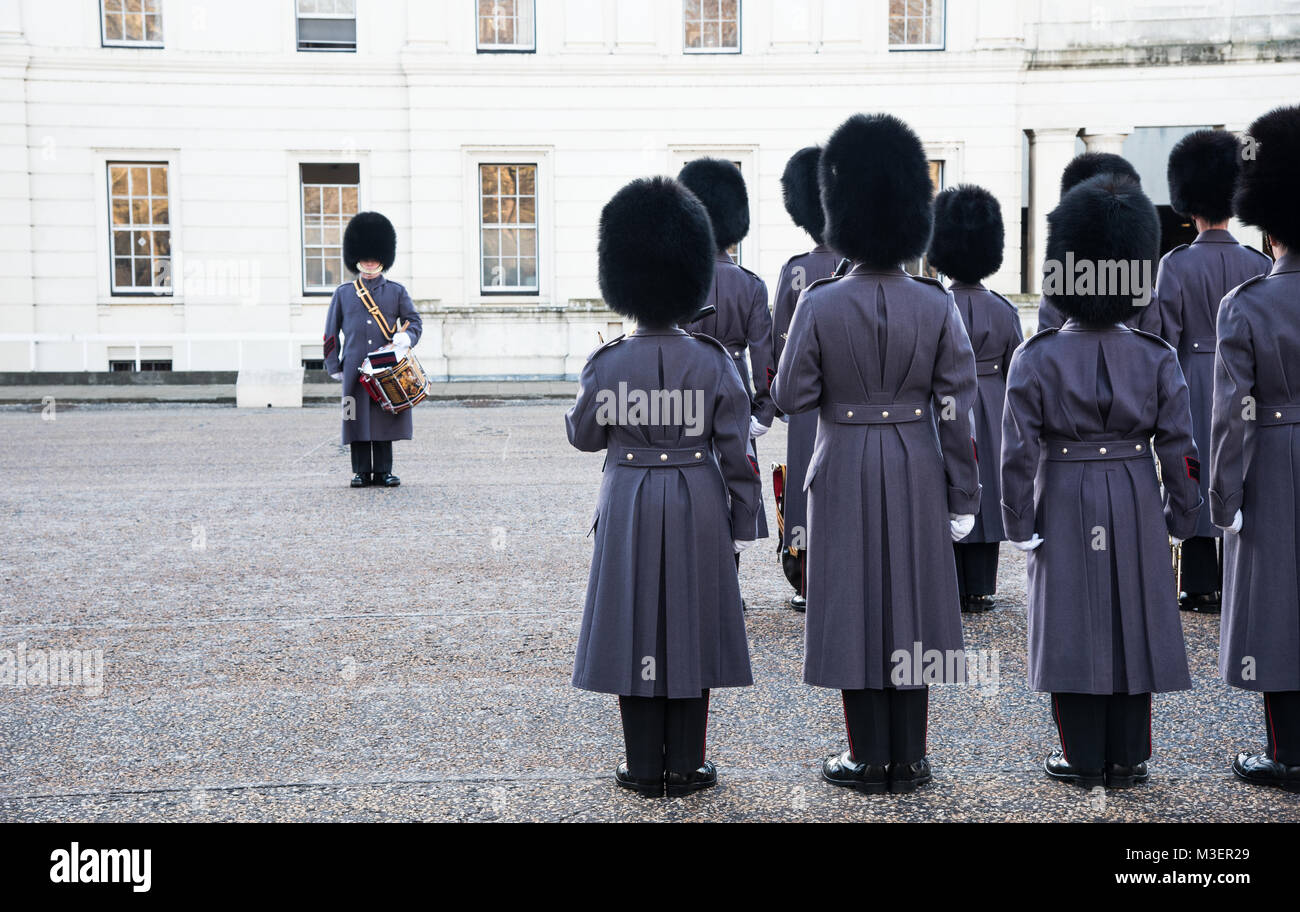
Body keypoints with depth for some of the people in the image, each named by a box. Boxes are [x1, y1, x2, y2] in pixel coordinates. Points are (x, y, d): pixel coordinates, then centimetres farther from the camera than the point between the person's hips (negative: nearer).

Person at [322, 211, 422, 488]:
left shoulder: (396, 292, 9)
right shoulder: (343, 293, 10)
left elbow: (414, 321, 7)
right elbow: (331, 332, 11)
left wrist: (405, 338, -15)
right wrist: (334, 366, 5)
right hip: (355, 368, 0)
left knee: (384, 417, 2)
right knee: (357, 419, 0)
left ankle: (384, 472, 9)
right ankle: (361, 472, 7)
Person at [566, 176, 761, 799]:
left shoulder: (607, 363, -8)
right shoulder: (715, 362, -7)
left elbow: (583, 436, 6)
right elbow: (736, 453, -5)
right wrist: (743, 524, 4)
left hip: (629, 508, 0)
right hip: (698, 511, 0)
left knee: (634, 631, 7)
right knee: (691, 630, 8)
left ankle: (644, 768, 13)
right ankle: (686, 766, 14)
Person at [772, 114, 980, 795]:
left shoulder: (819, 303, -11)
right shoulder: (938, 305, -5)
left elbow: (789, 396, -7)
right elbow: (957, 407, -4)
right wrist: (964, 495, 2)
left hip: (845, 467, -2)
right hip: (917, 470, 2)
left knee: (852, 605, 7)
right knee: (912, 605, 9)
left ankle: (868, 758, 13)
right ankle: (909, 759, 16)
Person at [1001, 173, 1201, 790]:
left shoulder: (1035, 357, -10)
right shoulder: (1157, 358, -4)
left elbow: (1019, 451, -11)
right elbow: (1179, 449, -3)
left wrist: (1018, 524, -4)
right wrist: (1182, 518, 7)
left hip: (1065, 506, -1)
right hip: (1136, 505, 2)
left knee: (1071, 623, 7)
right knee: (1134, 622, 10)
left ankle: (1083, 760, 14)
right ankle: (1127, 761, 16)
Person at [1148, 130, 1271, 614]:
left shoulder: (1176, 263, -8)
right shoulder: (1259, 264, 1)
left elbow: (1164, 337, -8)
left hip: (1194, 383, -3)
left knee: (1196, 480, 2)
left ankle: (1200, 587, 4)